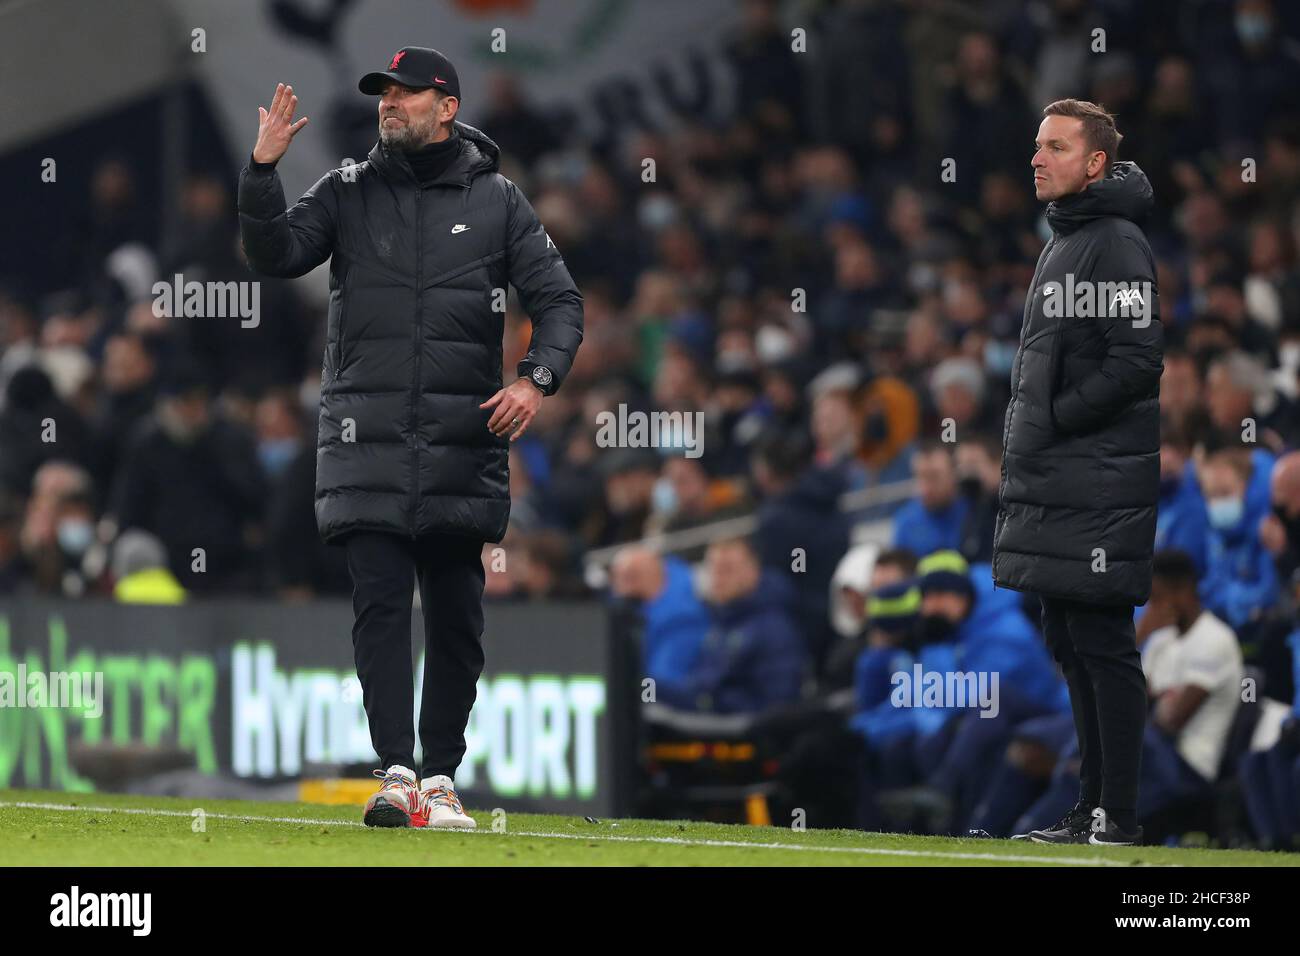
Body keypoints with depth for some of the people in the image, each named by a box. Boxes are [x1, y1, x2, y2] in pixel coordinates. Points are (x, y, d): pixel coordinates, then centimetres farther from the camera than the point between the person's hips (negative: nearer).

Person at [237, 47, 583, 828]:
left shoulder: (496, 201, 7)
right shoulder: (349, 192, 9)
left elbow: (560, 300, 4)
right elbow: (276, 256, -2)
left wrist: (537, 380, -12)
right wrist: (263, 171, -15)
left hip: (463, 438, 0)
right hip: (367, 435, 0)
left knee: (456, 616, 4)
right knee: (380, 603, -9)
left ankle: (441, 778, 13)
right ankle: (397, 773, -14)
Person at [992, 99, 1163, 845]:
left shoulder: (1117, 244, -11)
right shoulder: (1062, 243, 18)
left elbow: (1138, 360, -19)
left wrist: (1057, 417, -15)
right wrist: (1028, 433, 14)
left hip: (1102, 488, -10)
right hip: (1054, 488, 10)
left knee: (1102, 644, -8)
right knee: (1073, 644, 12)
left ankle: (1120, 814, -7)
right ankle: (1094, 805, 18)